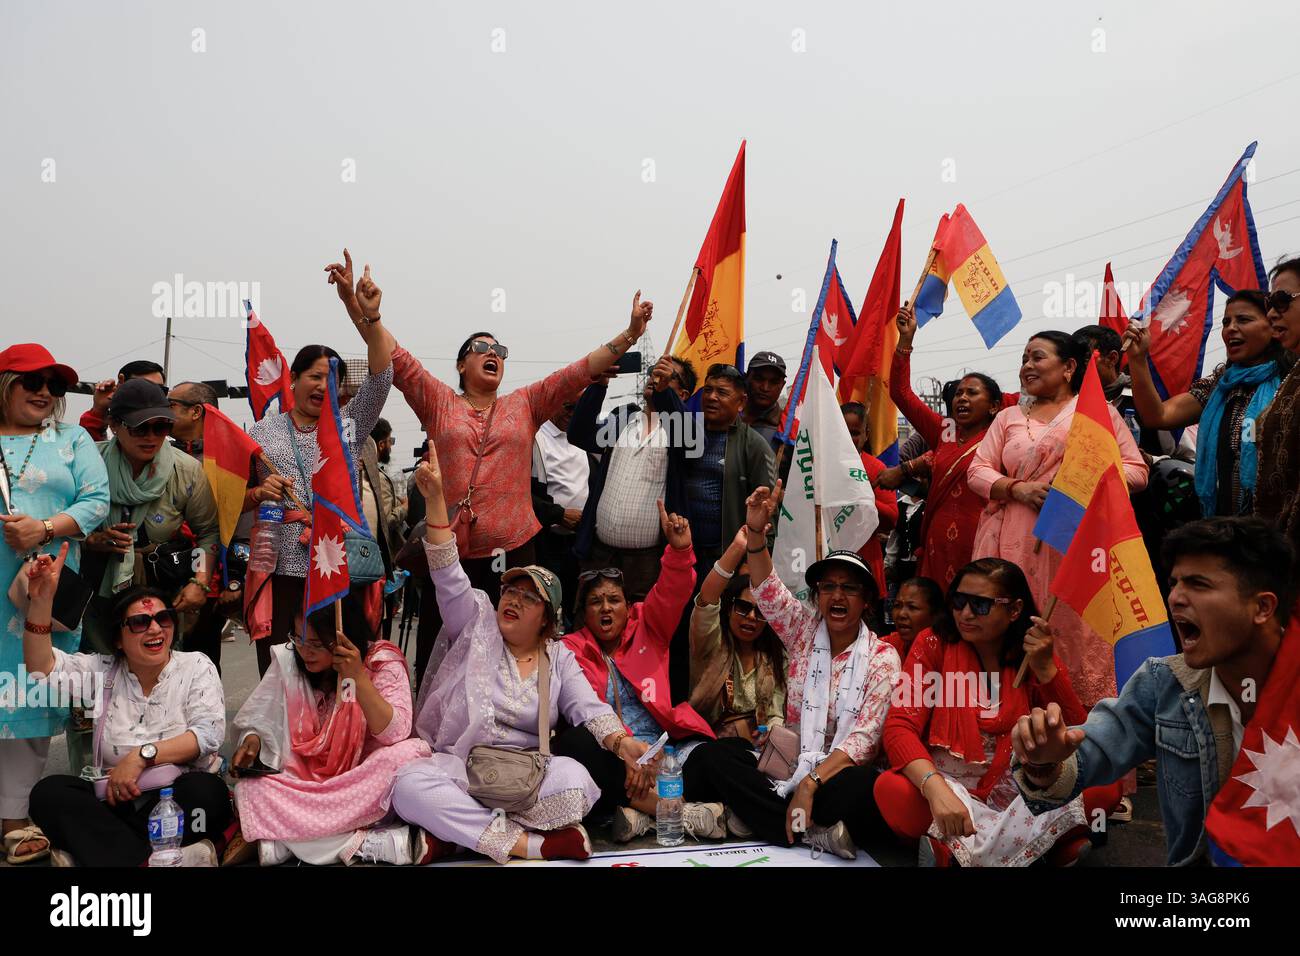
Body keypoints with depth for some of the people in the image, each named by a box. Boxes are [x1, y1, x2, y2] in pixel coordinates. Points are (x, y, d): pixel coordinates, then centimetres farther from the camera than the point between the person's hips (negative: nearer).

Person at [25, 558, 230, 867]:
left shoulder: (196, 666, 5)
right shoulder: (103, 671, 13)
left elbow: (209, 732, -7)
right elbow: (41, 667, -1)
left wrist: (142, 755, -17)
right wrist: (41, 601, -13)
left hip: (182, 802, -3)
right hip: (118, 800, 3)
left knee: (206, 790, -35)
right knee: (48, 793, -23)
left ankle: (103, 854, -27)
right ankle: (147, 859, -34)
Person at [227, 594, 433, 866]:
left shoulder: (382, 661, -10)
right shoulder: (287, 661, -2)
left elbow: (396, 734, -22)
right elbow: (258, 722, 7)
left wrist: (358, 677, -32)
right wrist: (252, 740, -16)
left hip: (364, 782, -3)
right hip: (302, 780, 3)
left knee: (411, 752, -31)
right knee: (250, 789, -27)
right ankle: (372, 844, -30)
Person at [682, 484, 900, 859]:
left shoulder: (882, 657, -2)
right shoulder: (803, 630, 8)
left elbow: (864, 737, -11)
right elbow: (767, 589, -9)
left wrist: (811, 783, -24)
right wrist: (756, 532, -27)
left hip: (845, 771, -4)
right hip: (789, 762, 4)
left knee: (870, 790, -39)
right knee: (710, 755, -22)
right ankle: (814, 833, -26)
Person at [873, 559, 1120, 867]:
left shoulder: (1032, 656, 1)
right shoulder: (934, 643, -6)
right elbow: (900, 727, -16)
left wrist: (1045, 668, -18)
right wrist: (936, 788, -34)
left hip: (1016, 793, 2)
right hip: (948, 787, -2)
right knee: (892, 791, -34)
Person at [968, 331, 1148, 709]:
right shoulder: (1008, 417, 19)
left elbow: (1136, 470, 5)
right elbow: (977, 471, 11)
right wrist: (1018, 489, -8)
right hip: (1016, 548, 3)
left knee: (1076, 632, -8)